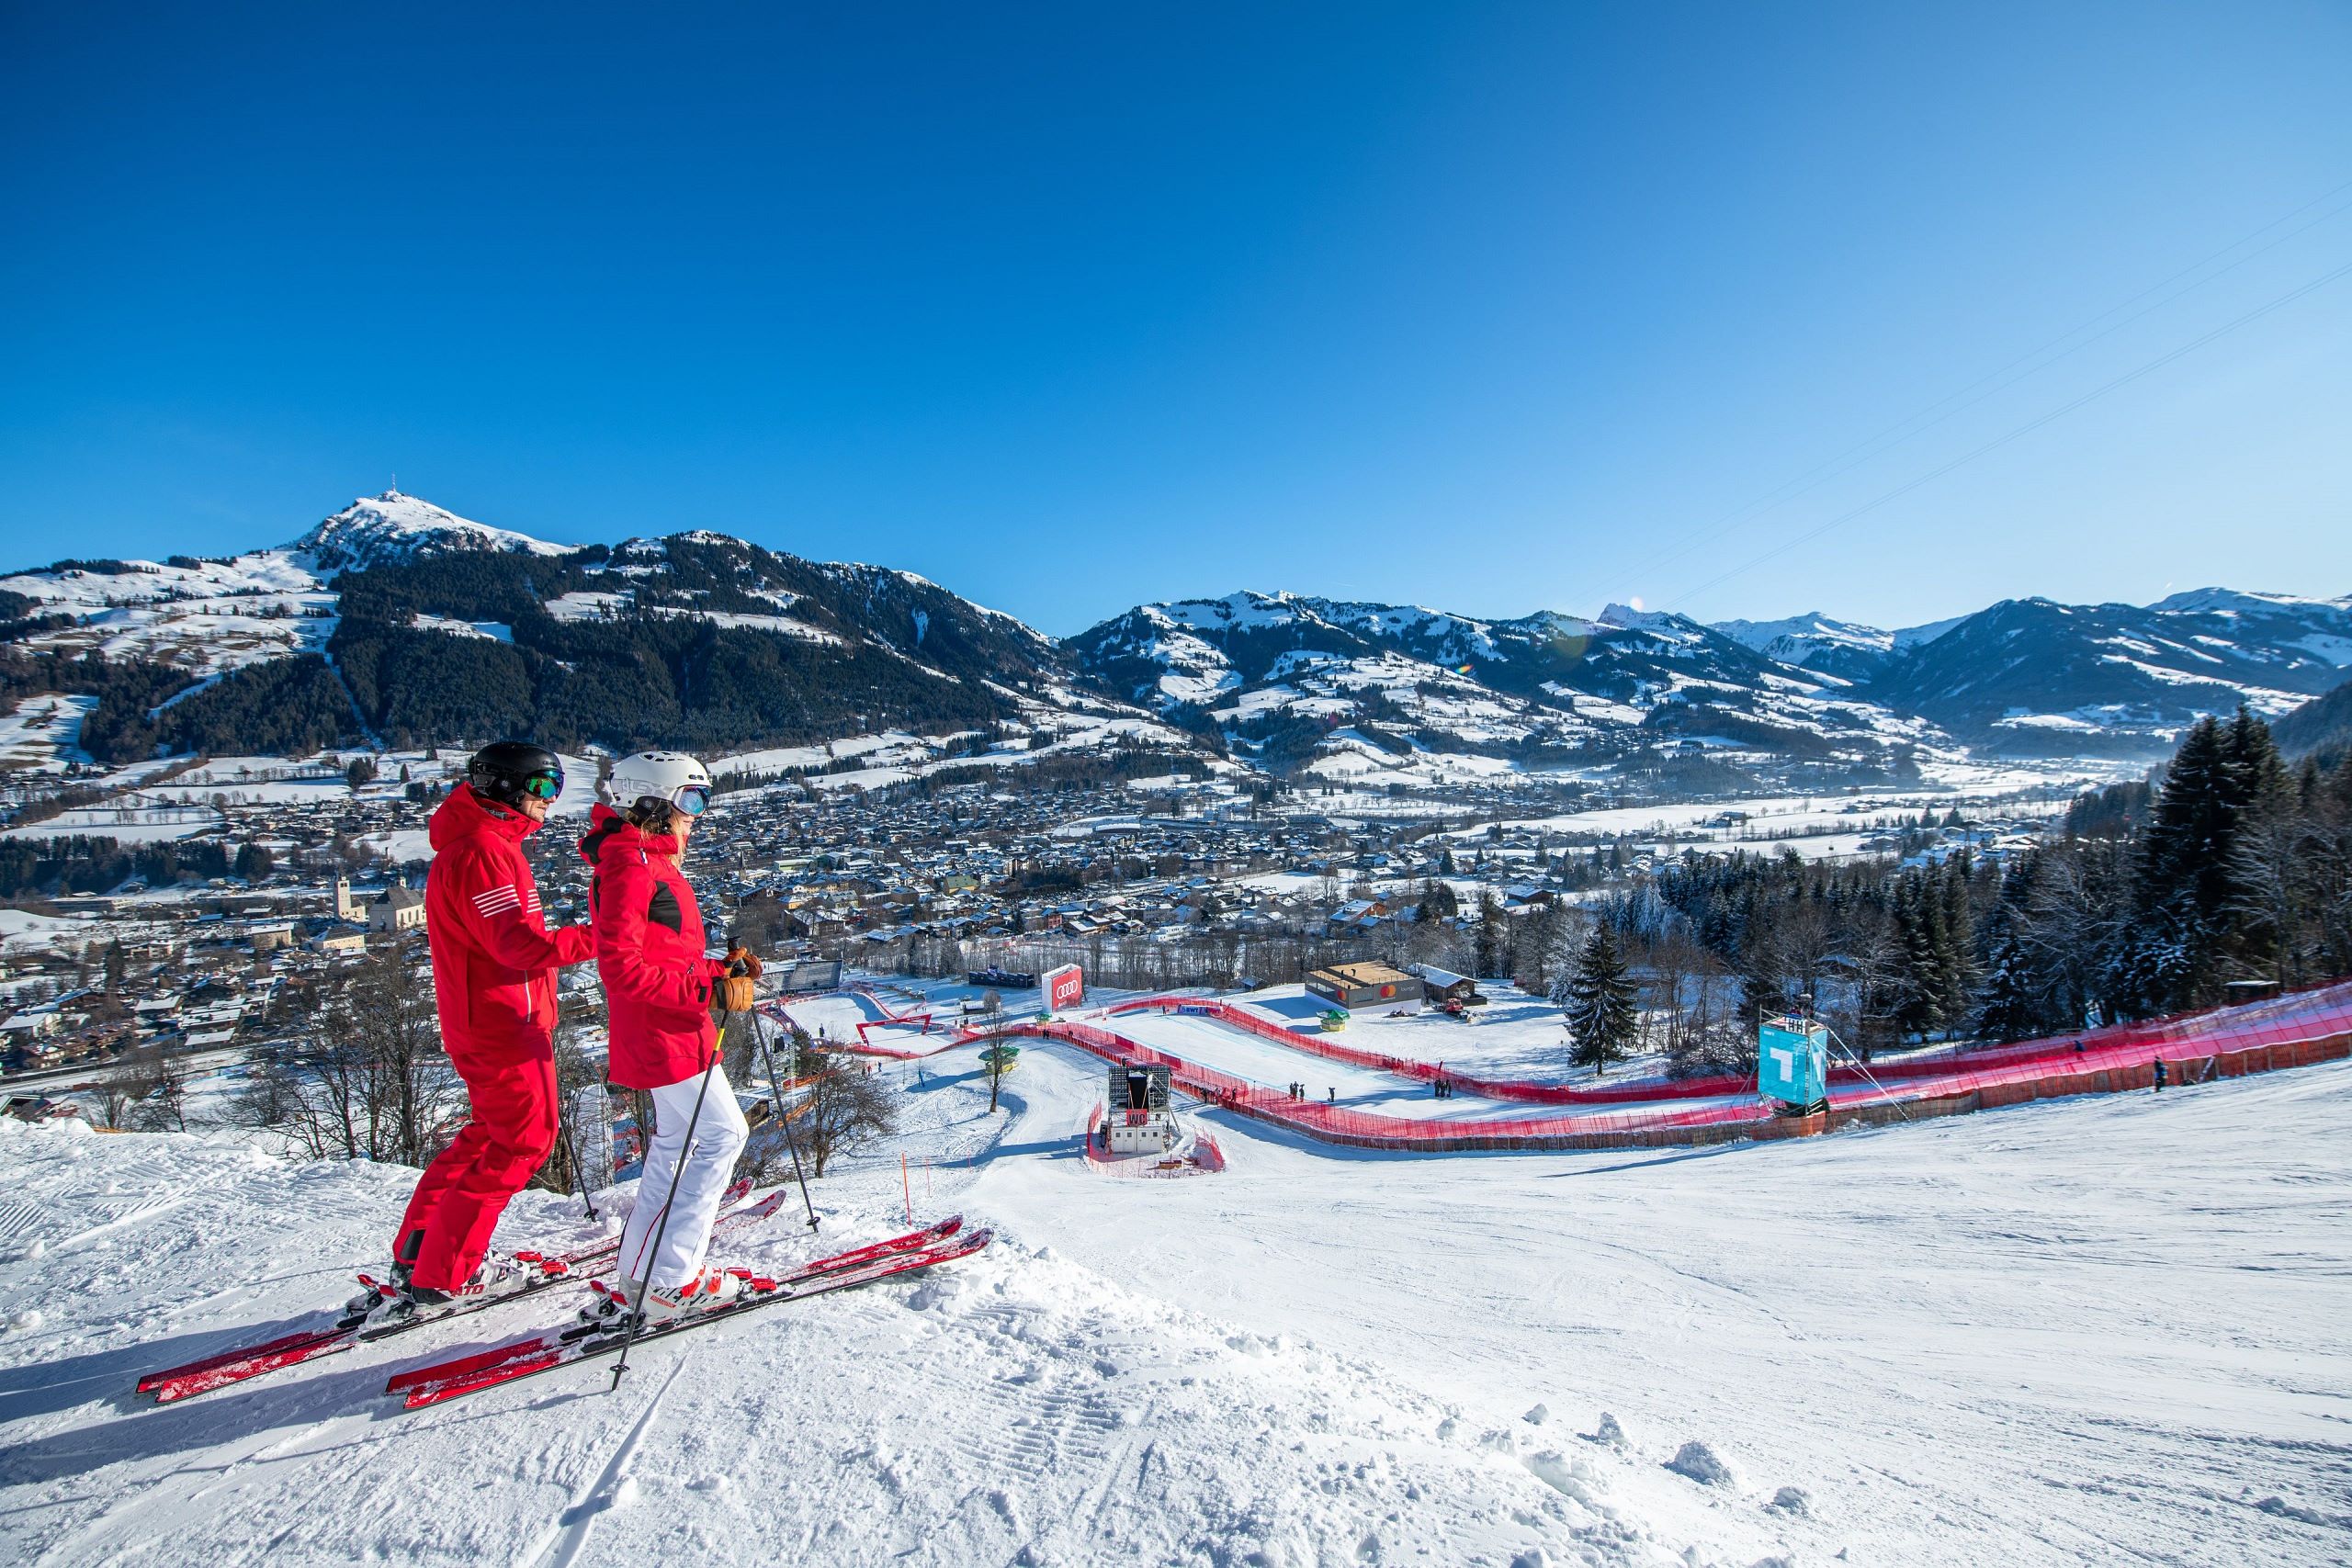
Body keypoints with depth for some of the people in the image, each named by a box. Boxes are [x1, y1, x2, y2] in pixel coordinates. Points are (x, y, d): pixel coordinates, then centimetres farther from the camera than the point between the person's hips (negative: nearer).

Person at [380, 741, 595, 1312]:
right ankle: (441, 1275, 8)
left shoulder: (486, 842, 15)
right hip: (504, 1024, -11)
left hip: (484, 1022, 11)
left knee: (491, 1133, 20)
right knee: (521, 1141, -1)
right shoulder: (483, 850, -19)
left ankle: (416, 1253, 27)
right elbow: (518, 944, -27)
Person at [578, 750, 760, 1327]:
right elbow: (622, 970, -26)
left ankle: (638, 1281, 25)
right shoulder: (629, 868, -17)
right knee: (721, 1135, -4)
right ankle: (669, 1280, 3)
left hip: (677, 1030, 10)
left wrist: (725, 969, 7)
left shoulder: (654, 863, 16)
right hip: (664, 1036, -10)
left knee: (676, 1147, 16)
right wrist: (712, 990, -25)